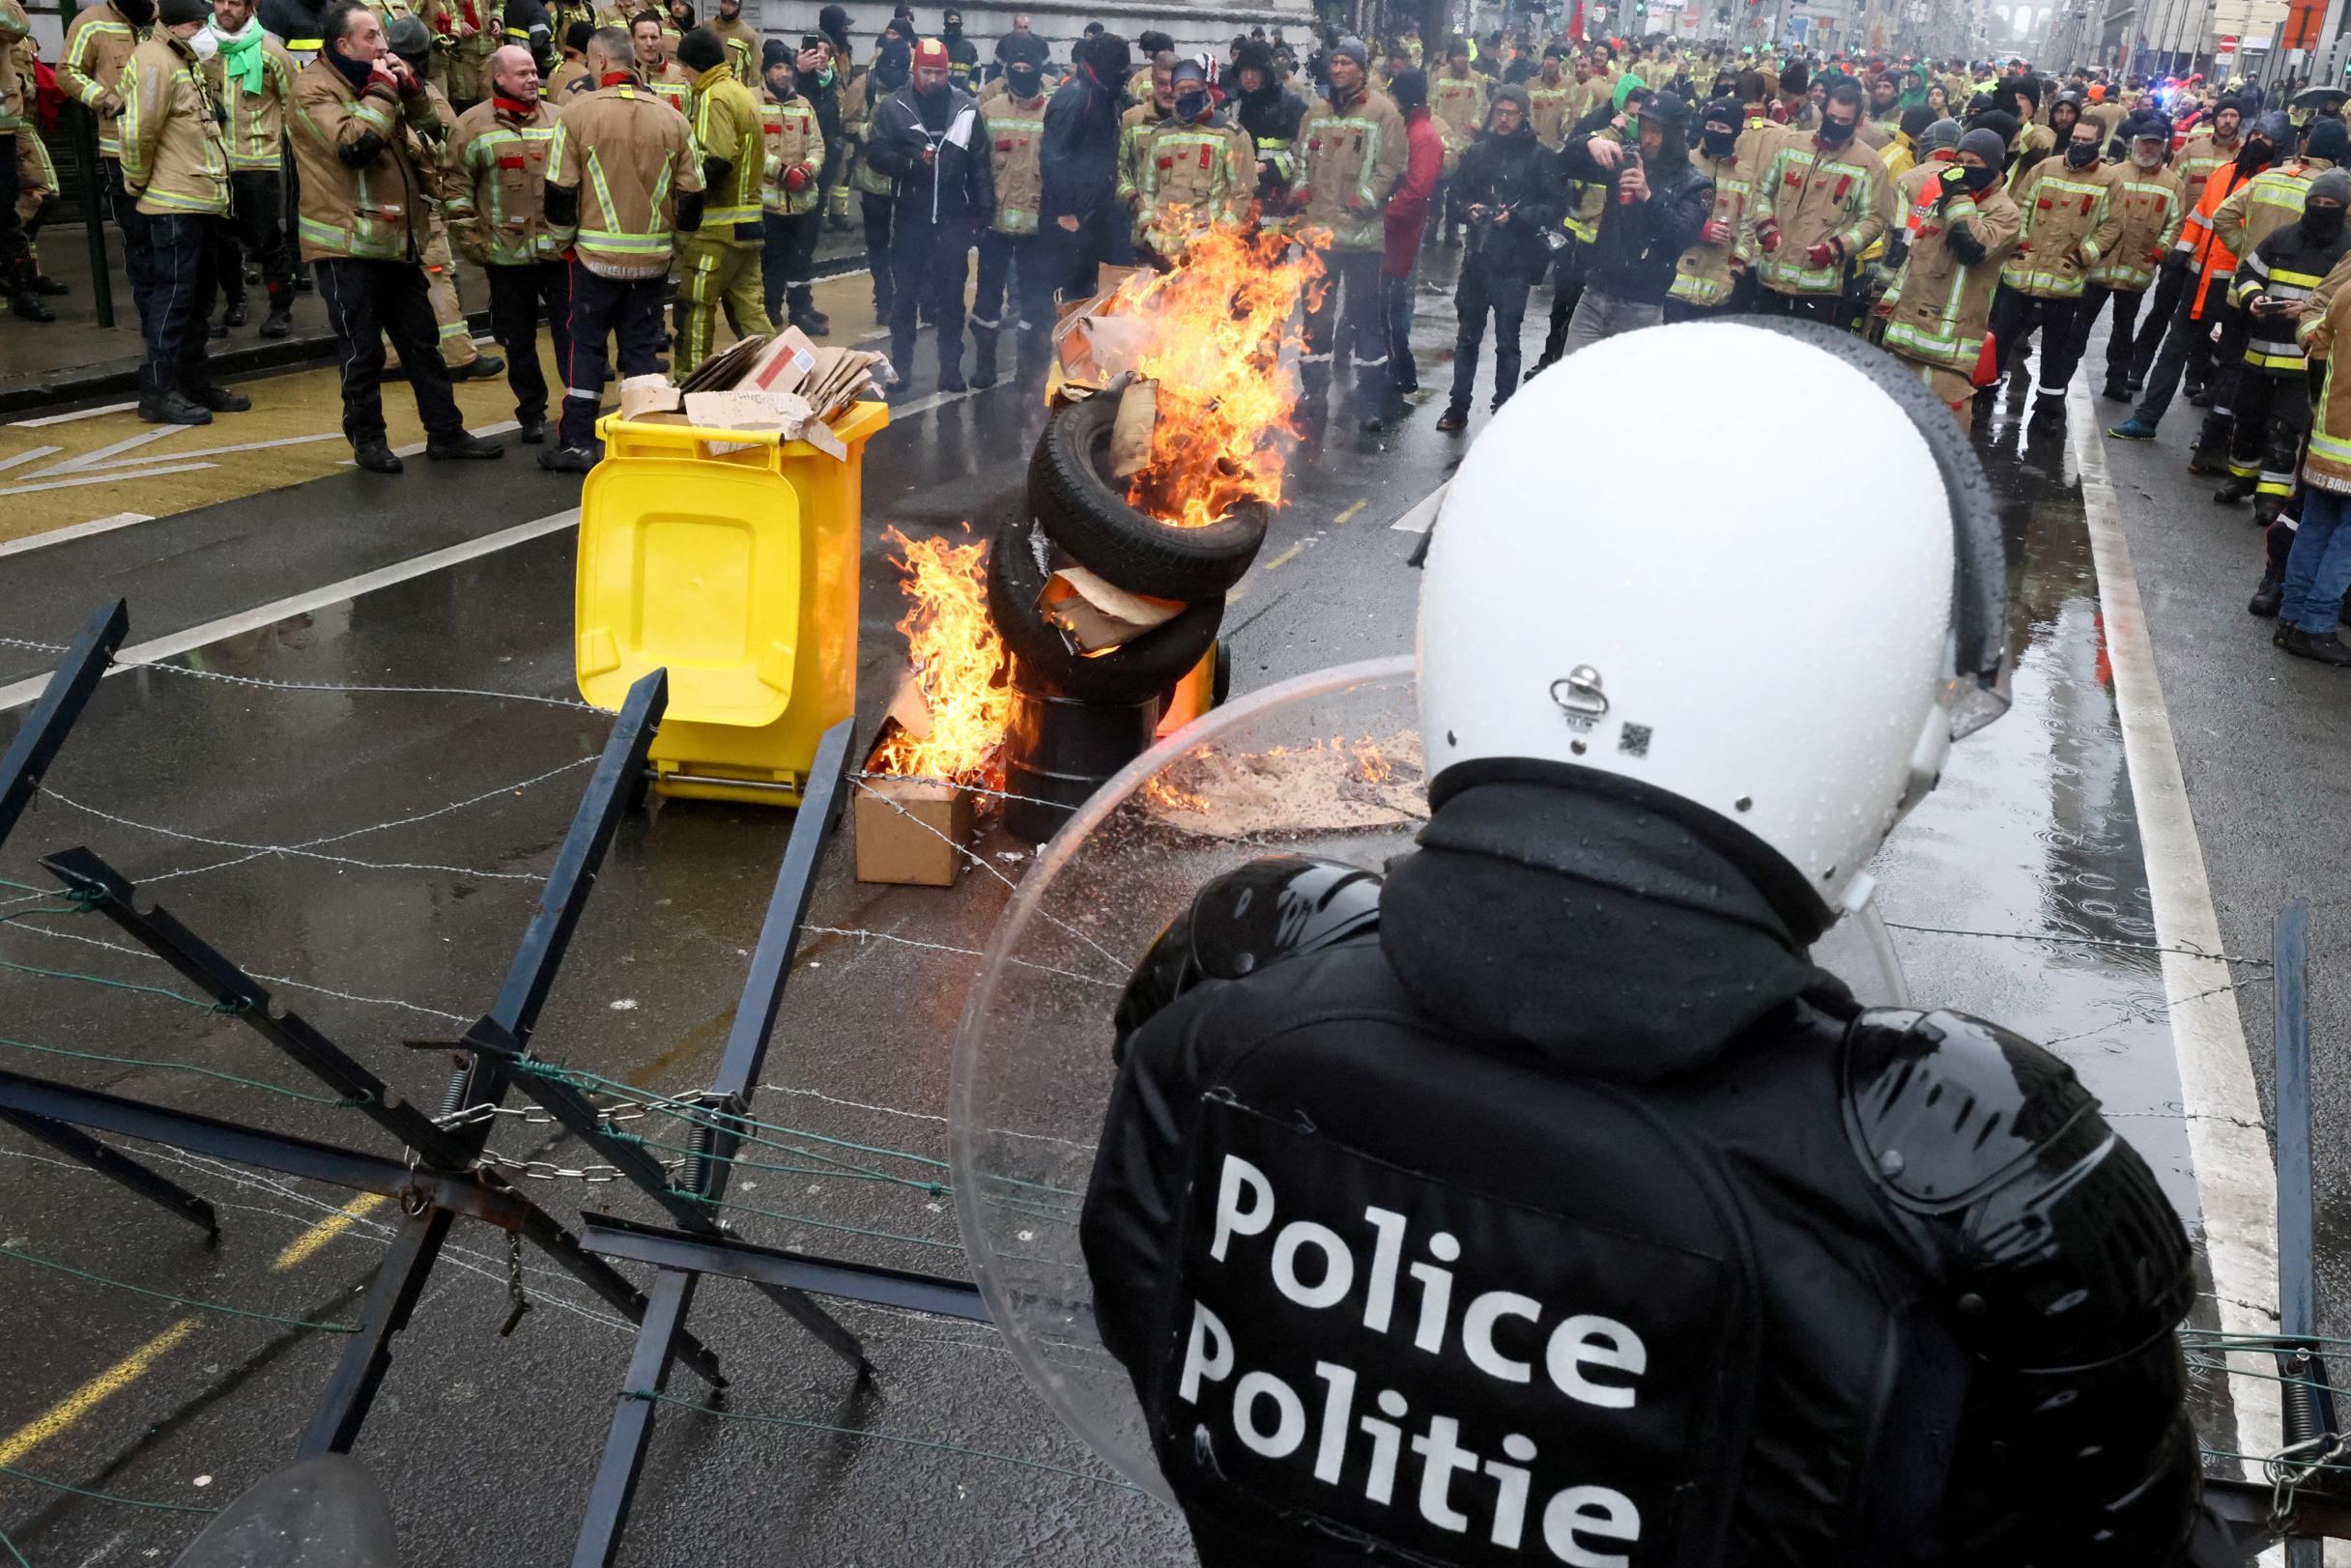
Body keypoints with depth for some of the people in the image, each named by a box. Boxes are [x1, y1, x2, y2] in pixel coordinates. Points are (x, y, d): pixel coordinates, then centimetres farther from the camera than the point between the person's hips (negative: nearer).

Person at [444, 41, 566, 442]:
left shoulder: (559, 120, 7)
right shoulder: (472, 126, 1)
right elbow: (457, 191, 2)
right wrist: (473, 243, -4)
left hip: (560, 253, 1)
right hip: (507, 256, 0)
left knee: (571, 336, -1)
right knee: (519, 343, 10)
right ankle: (532, 415, 24)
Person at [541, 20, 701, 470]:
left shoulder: (577, 113, -9)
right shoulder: (671, 118, -1)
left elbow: (560, 191, -6)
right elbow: (692, 193, 2)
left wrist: (565, 239, 11)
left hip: (597, 255, -2)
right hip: (653, 257, 2)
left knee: (586, 345, 8)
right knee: (642, 348, 11)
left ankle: (577, 444, 10)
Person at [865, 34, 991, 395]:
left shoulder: (966, 107, 1)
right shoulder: (894, 106, -1)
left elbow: (980, 162, 4)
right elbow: (877, 152, -3)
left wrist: (985, 209, 0)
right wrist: (912, 161, -19)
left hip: (954, 218, 0)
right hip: (911, 217, 0)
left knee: (951, 297, 6)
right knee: (906, 294, 9)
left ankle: (951, 370, 14)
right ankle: (901, 368, 19)